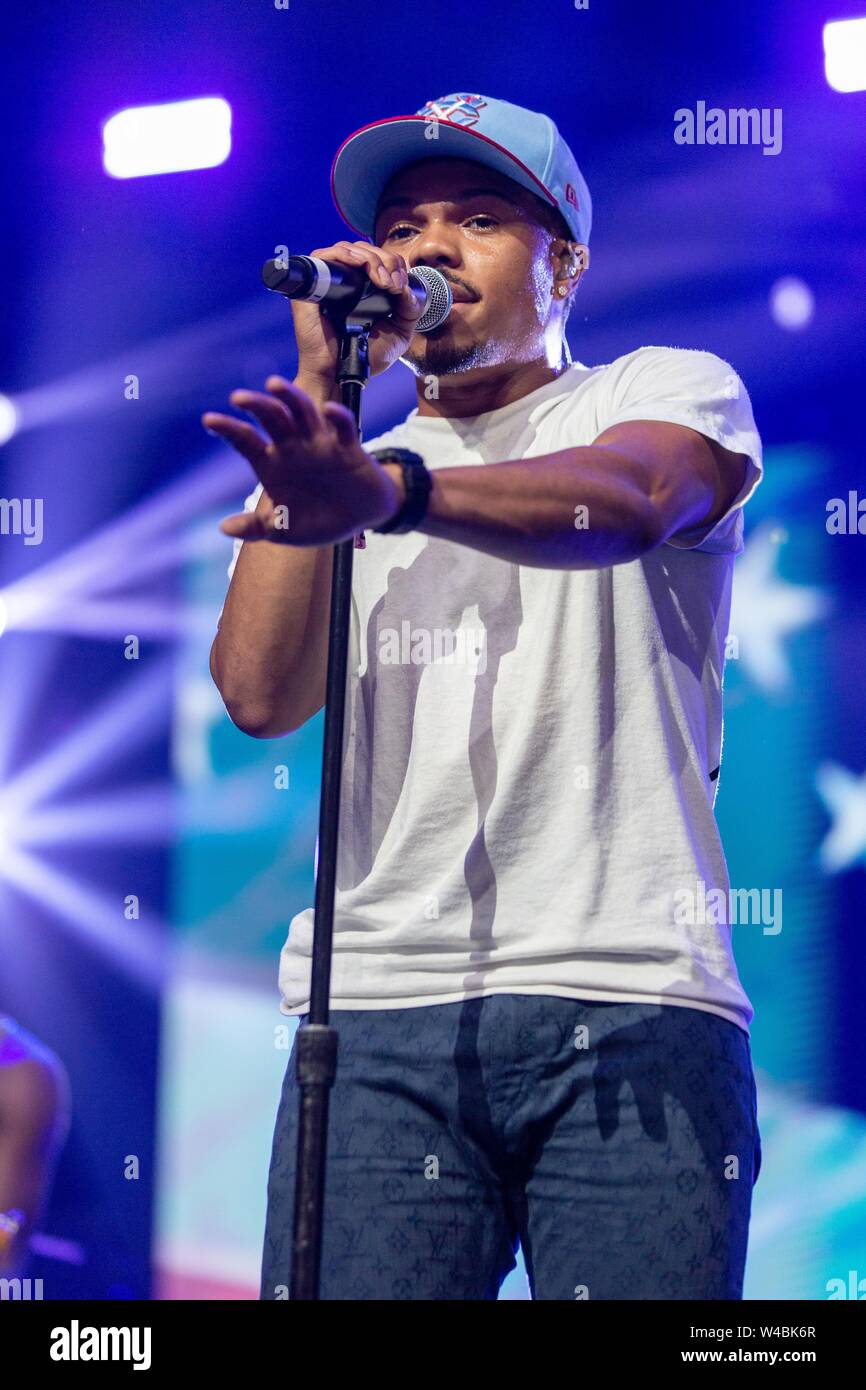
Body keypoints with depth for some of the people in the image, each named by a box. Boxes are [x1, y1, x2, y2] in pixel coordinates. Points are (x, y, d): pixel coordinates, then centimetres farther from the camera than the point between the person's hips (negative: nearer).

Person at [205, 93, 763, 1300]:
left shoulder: (670, 390, 12)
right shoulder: (343, 460, 22)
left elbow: (623, 504, -14)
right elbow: (261, 694, 3)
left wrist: (387, 490, -34)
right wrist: (320, 384, 5)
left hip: (630, 1012, -2)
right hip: (376, 1021, 2)